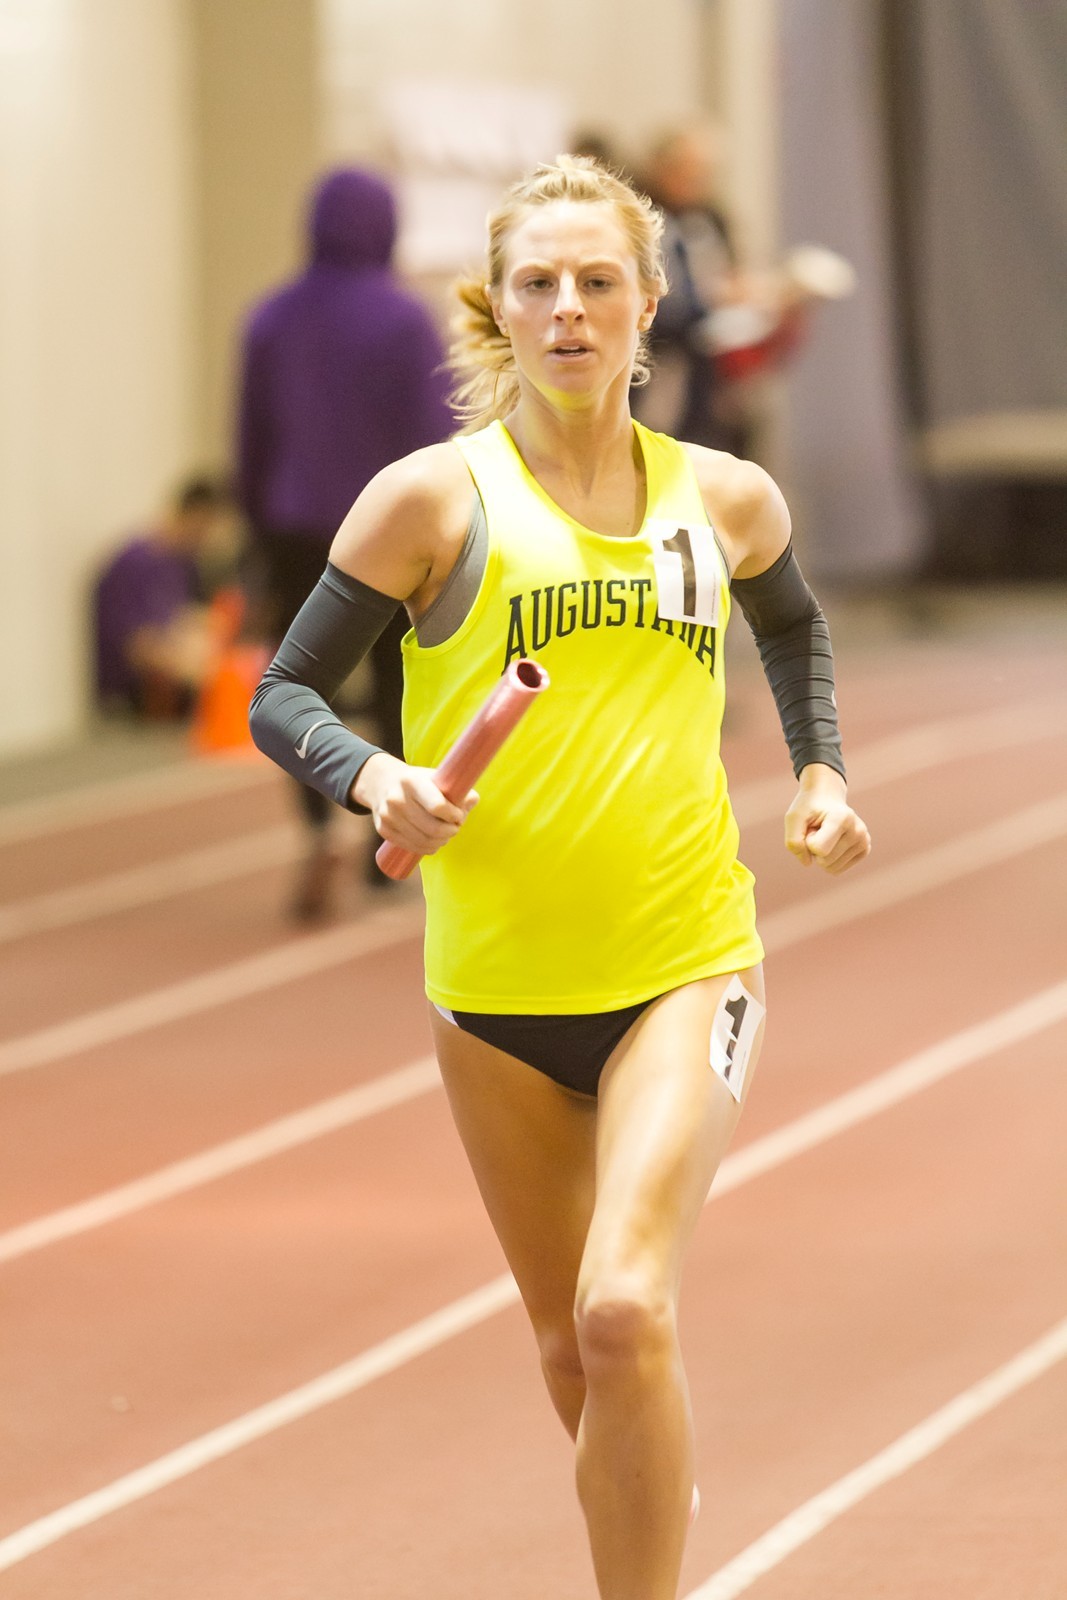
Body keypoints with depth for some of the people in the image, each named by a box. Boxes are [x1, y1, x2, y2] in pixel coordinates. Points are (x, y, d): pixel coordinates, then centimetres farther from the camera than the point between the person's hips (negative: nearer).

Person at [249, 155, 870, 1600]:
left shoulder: (726, 500, 3)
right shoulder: (438, 497, -5)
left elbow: (795, 626, 27)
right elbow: (283, 693, -2)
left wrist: (821, 773, 13)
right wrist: (374, 779, -21)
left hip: (686, 965, -1)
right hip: (496, 986, 1)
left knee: (624, 1312, -21)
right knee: (572, 1353, 13)